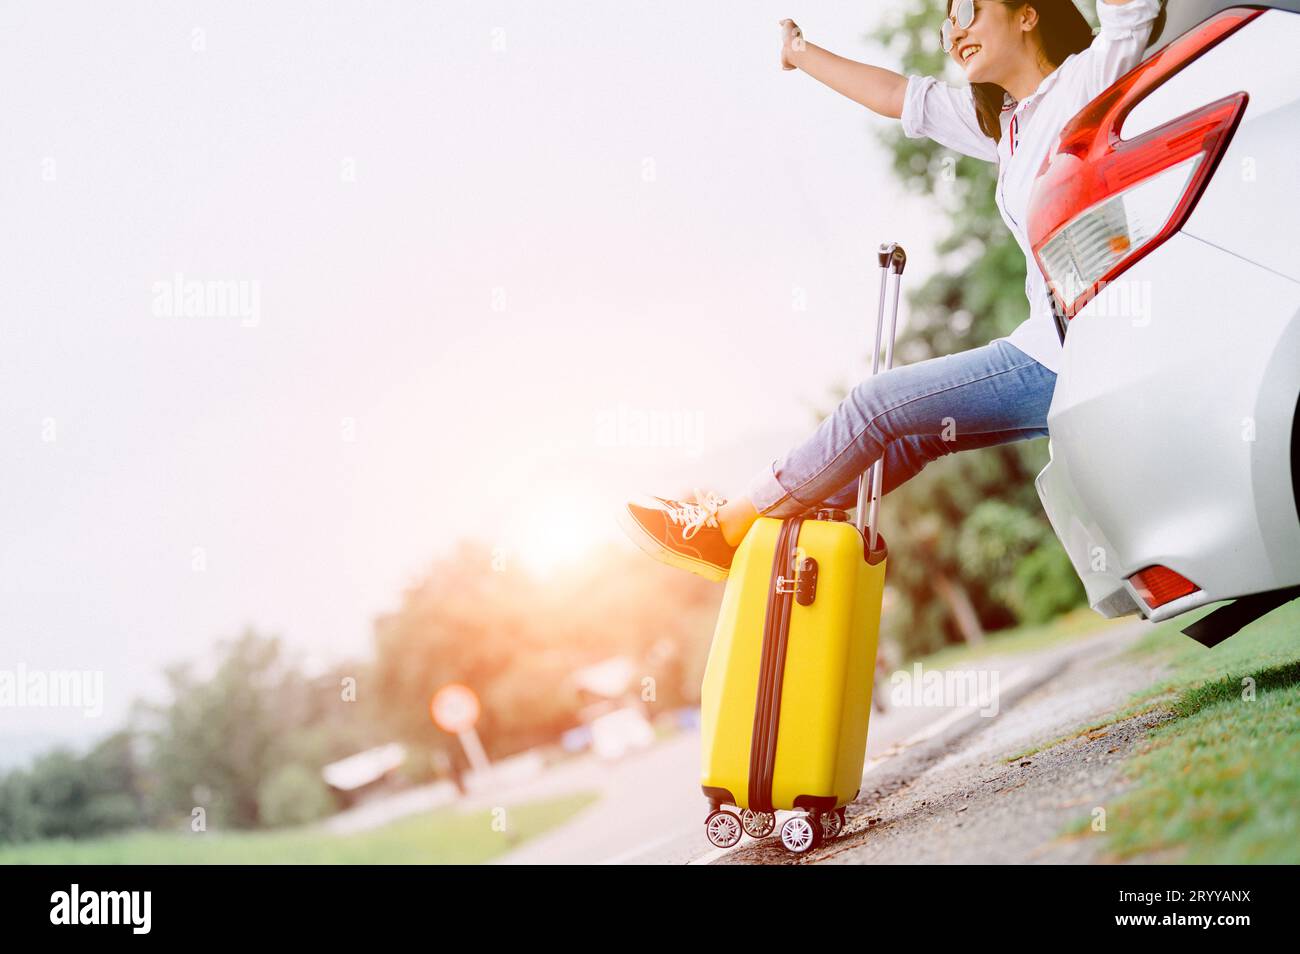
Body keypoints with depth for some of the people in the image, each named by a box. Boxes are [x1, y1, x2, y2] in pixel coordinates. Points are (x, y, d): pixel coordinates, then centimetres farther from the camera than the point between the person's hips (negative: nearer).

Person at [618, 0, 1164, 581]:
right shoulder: (1004, 123, 17)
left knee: (875, 405, -5)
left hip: (1070, 364, -8)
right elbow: (893, 95, 25)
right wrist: (802, 52, 33)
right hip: (1049, 349, 8)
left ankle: (725, 529, 7)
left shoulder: (1094, 75, -6)